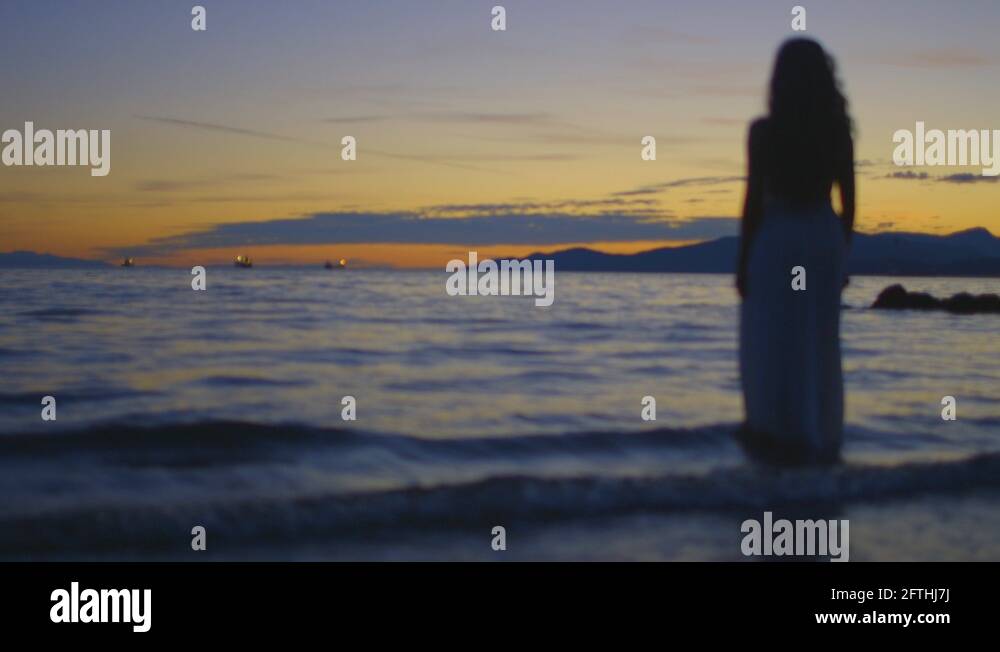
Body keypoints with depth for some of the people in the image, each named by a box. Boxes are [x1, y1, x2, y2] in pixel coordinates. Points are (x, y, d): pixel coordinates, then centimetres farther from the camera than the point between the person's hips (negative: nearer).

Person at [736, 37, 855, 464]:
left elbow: (754, 200, -9)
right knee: (820, 347, 11)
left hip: (776, 239, -4)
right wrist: (840, 255, 15)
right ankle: (820, 440, 15)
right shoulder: (838, 129, 3)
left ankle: (779, 437, 4)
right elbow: (848, 200, 5)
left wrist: (742, 262, -3)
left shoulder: (764, 130, -8)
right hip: (824, 239, 4)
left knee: (773, 345, 4)